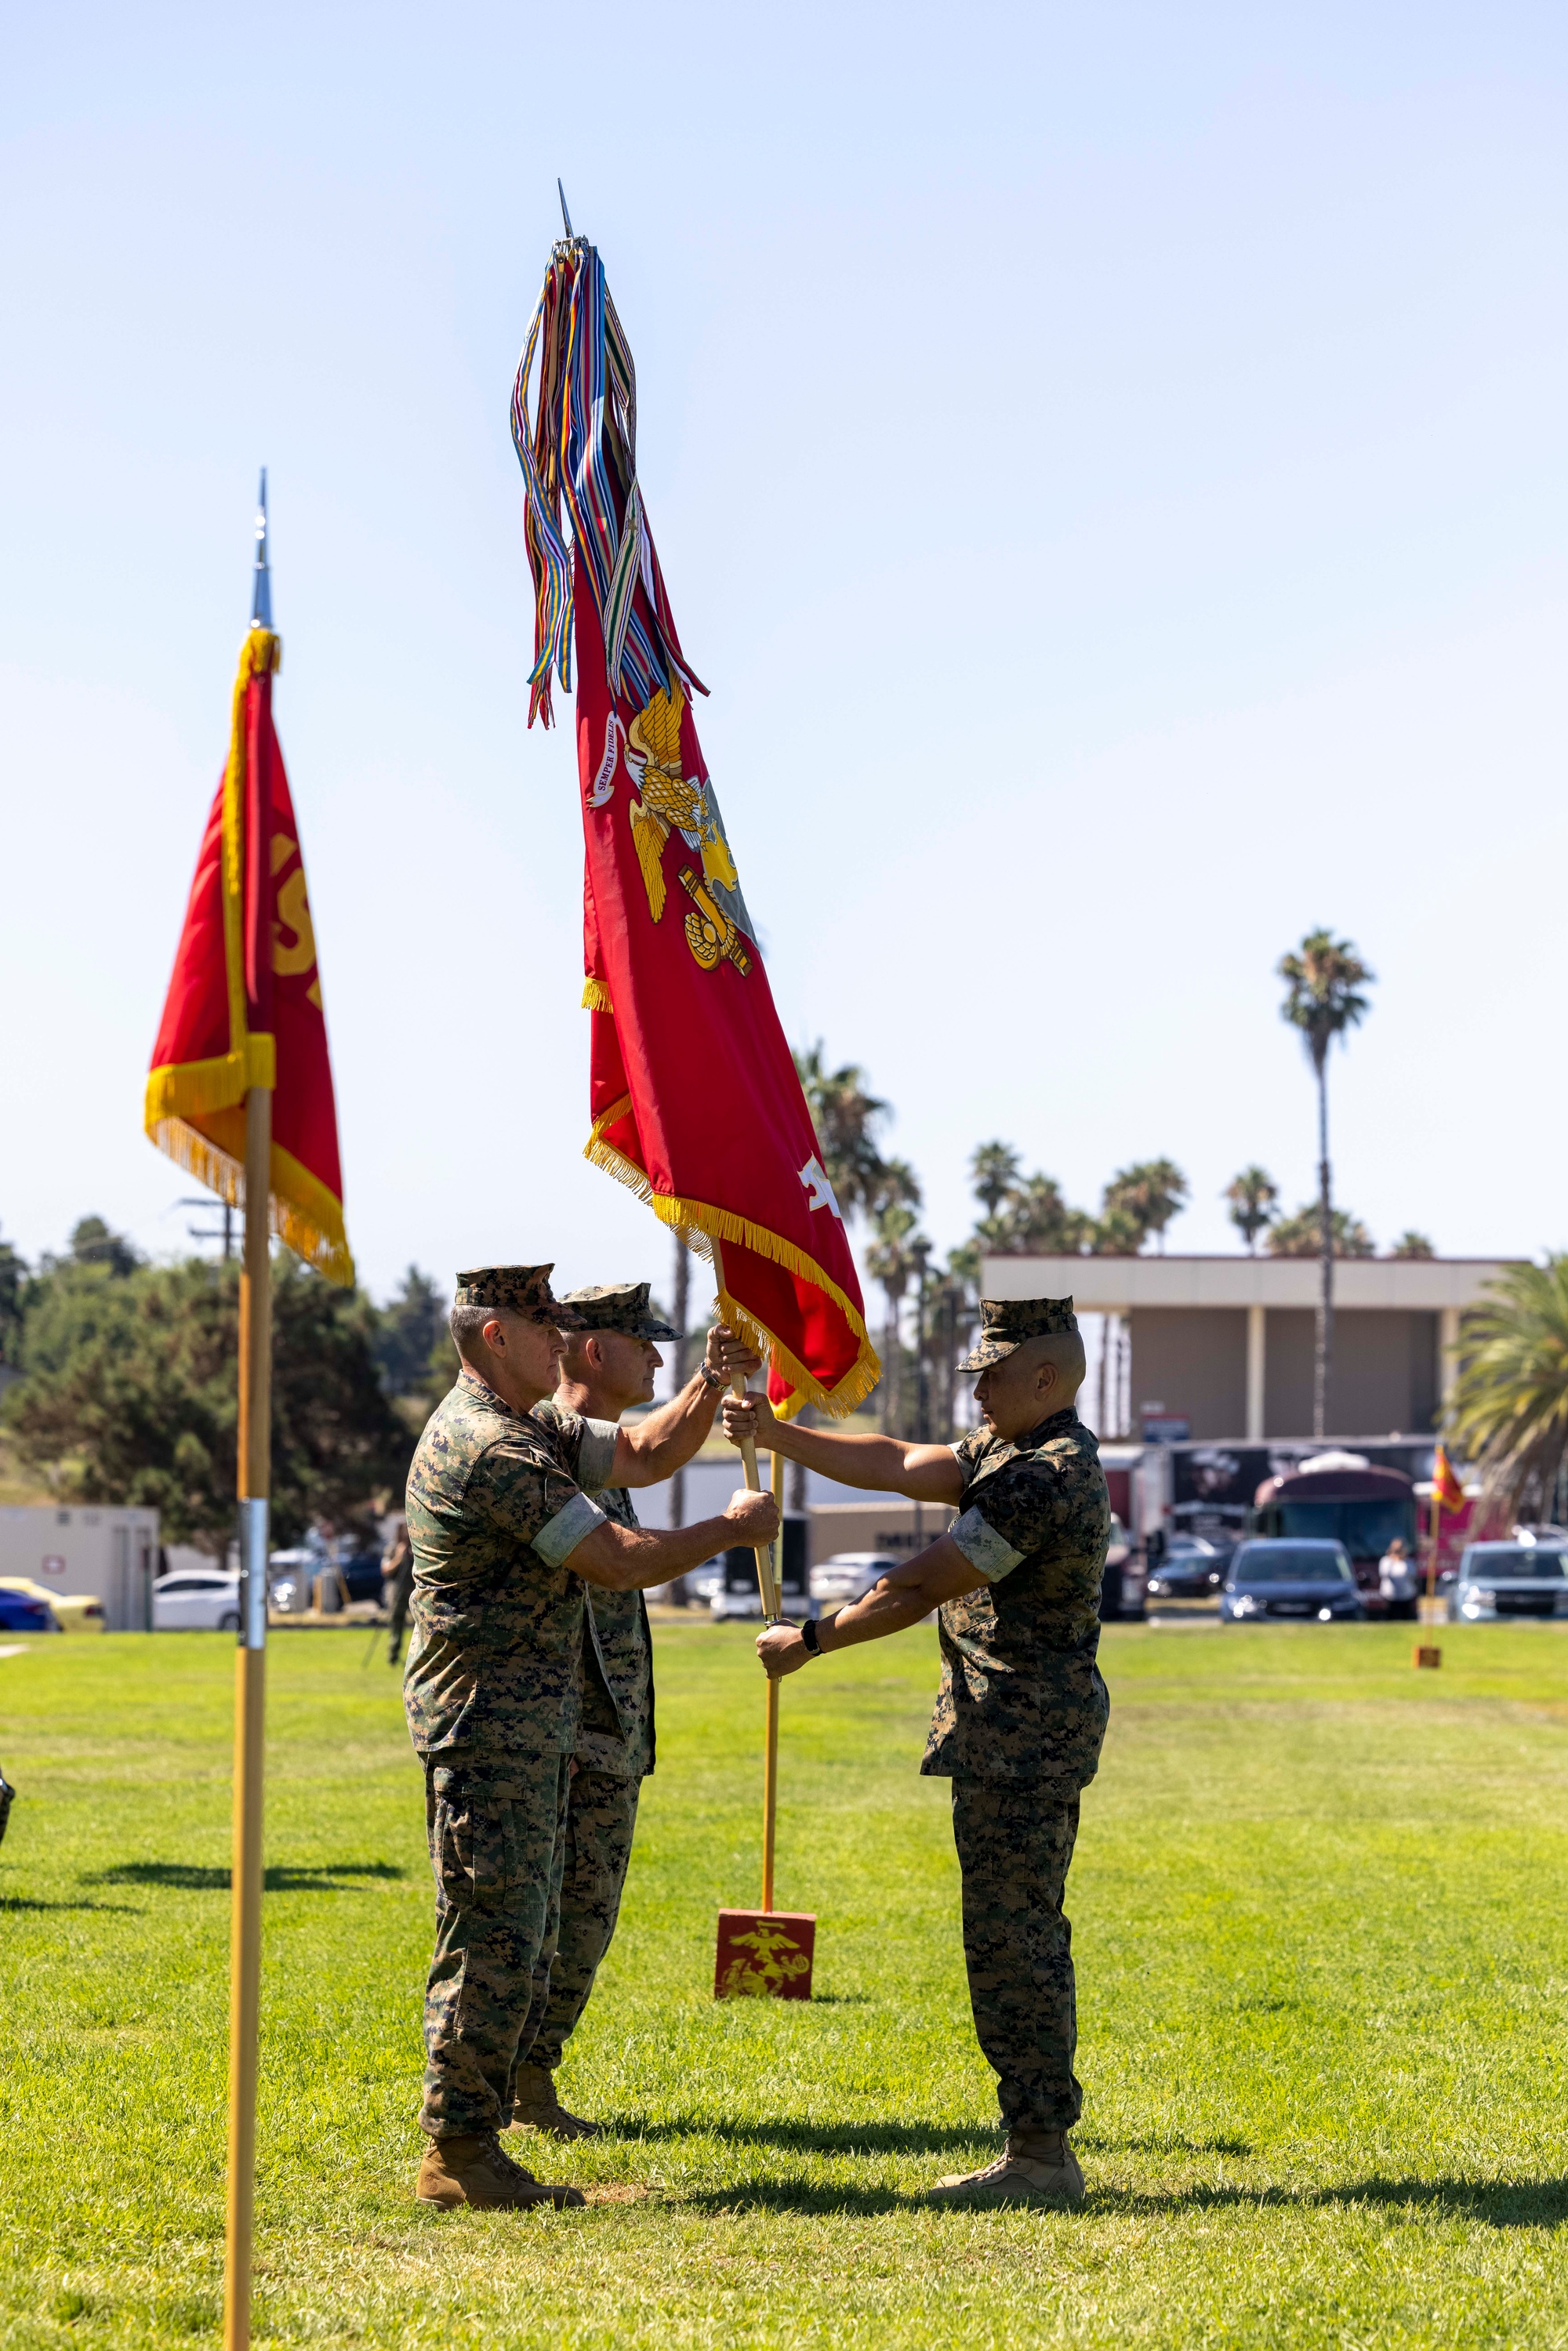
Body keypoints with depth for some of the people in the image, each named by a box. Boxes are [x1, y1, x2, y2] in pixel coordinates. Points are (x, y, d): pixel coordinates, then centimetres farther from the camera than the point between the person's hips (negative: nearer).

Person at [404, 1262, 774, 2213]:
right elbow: (620, 1562, -21)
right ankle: (456, 2156, -5)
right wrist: (733, 1529, -9)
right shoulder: (489, 1448, -18)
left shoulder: (525, 1434, 16)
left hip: (530, 1730, 11)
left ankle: (474, 2146, 15)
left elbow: (644, 1456, 19)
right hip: (489, 1729, -11)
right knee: (494, 1940, -8)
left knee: (516, 1942, 12)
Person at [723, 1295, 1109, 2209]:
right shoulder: (1014, 1452, 15)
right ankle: (1042, 2152, 17)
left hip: (1026, 1741, -11)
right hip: (1015, 1738, 11)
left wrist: (811, 1641, -7)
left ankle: (1039, 2155, -4)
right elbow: (897, 1465, 17)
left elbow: (920, 1587, -17)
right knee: (1020, 1939, 13)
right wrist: (776, 1433, 12)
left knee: (1012, 1942, -8)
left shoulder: (1045, 1476, -19)